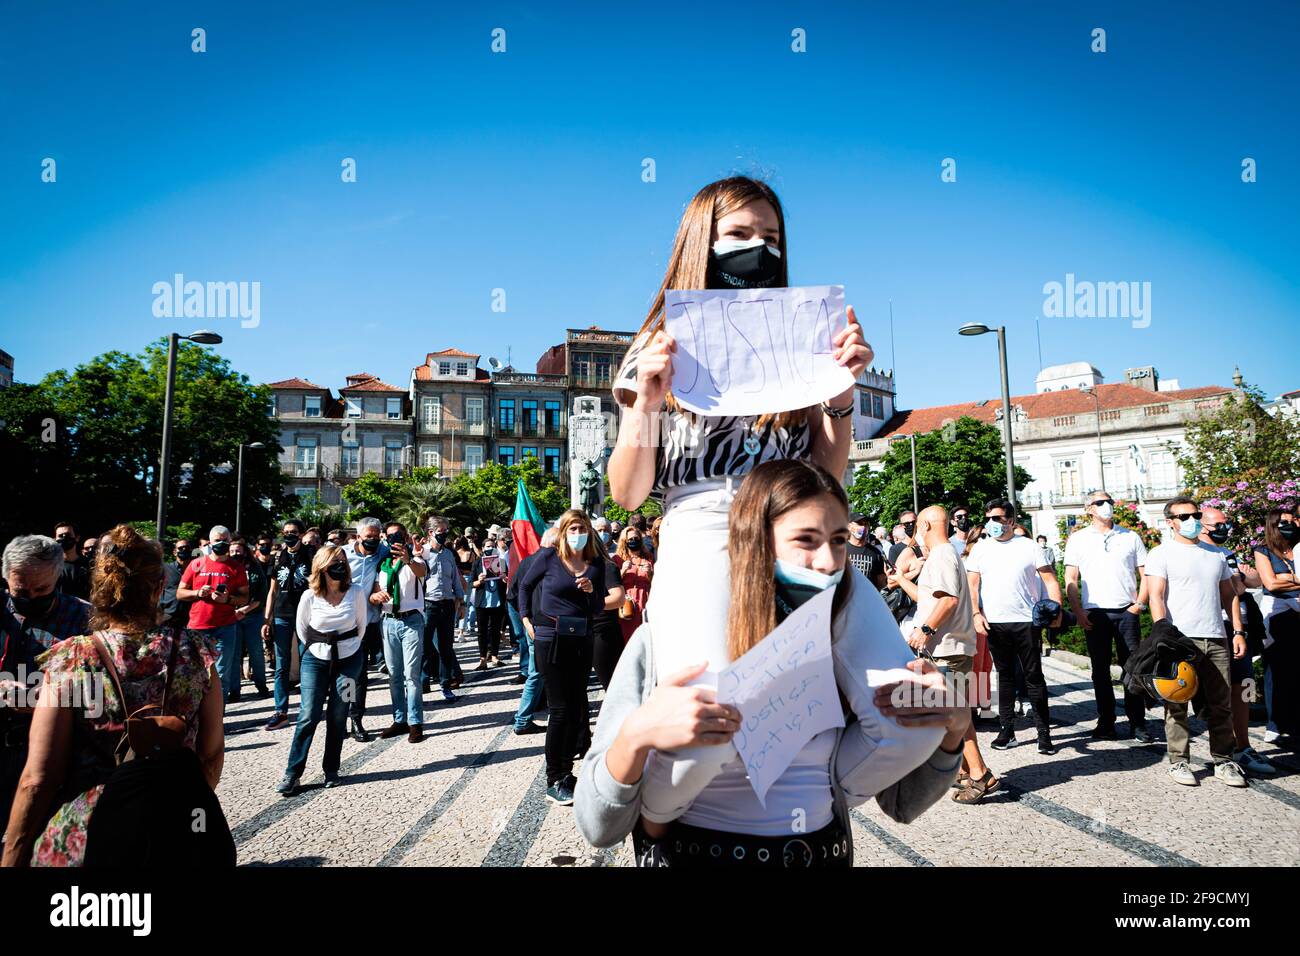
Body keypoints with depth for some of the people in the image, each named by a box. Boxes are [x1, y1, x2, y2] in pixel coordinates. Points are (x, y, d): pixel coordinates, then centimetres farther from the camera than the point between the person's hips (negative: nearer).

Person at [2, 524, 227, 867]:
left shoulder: (70, 661, -12)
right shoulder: (195, 652, -8)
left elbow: (38, 780, -11)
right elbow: (212, 753, 0)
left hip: (83, 841, -1)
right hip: (178, 839, 1)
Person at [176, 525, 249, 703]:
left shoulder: (236, 567, 5)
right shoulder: (196, 564, 8)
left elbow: (244, 598, 6)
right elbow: (179, 593, 11)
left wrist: (228, 599, -13)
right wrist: (198, 593, -8)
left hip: (225, 628, -1)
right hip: (197, 628, 1)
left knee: (222, 677, 0)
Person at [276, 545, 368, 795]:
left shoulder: (356, 592, -9)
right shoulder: (310, 596, -10)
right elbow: (301, 629, 7)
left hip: (349, 660, 1)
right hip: (316, 661, 0)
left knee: (337, 717, 5)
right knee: (309, 716, -6)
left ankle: (331, 770, 17)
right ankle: (292, 773, 3)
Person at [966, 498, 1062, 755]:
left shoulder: (1028, 546, 2)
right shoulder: (980, 548, 8)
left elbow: (1050, 580, -1)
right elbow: (972, 585, 6)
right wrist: (976, 613, -7)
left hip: (1026, 621, -2)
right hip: (994, 623, 2)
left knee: (1034, 676, 2)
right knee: (1005, 675, 11)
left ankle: (1044, 733, 11)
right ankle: (1006, 729, 18)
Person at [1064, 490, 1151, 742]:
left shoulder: (1131, 537, 10)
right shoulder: (1078, 539, 6)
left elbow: (1146, 574, 10)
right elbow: (1070, 580, 3)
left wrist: (1139, 604, -2)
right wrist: (1078, 612, -5)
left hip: (1126, 612, 1)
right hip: (1094, 614, 0)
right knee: (1100, 671, 5)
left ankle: (1137, 723, 10)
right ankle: (1106, 723, 13)